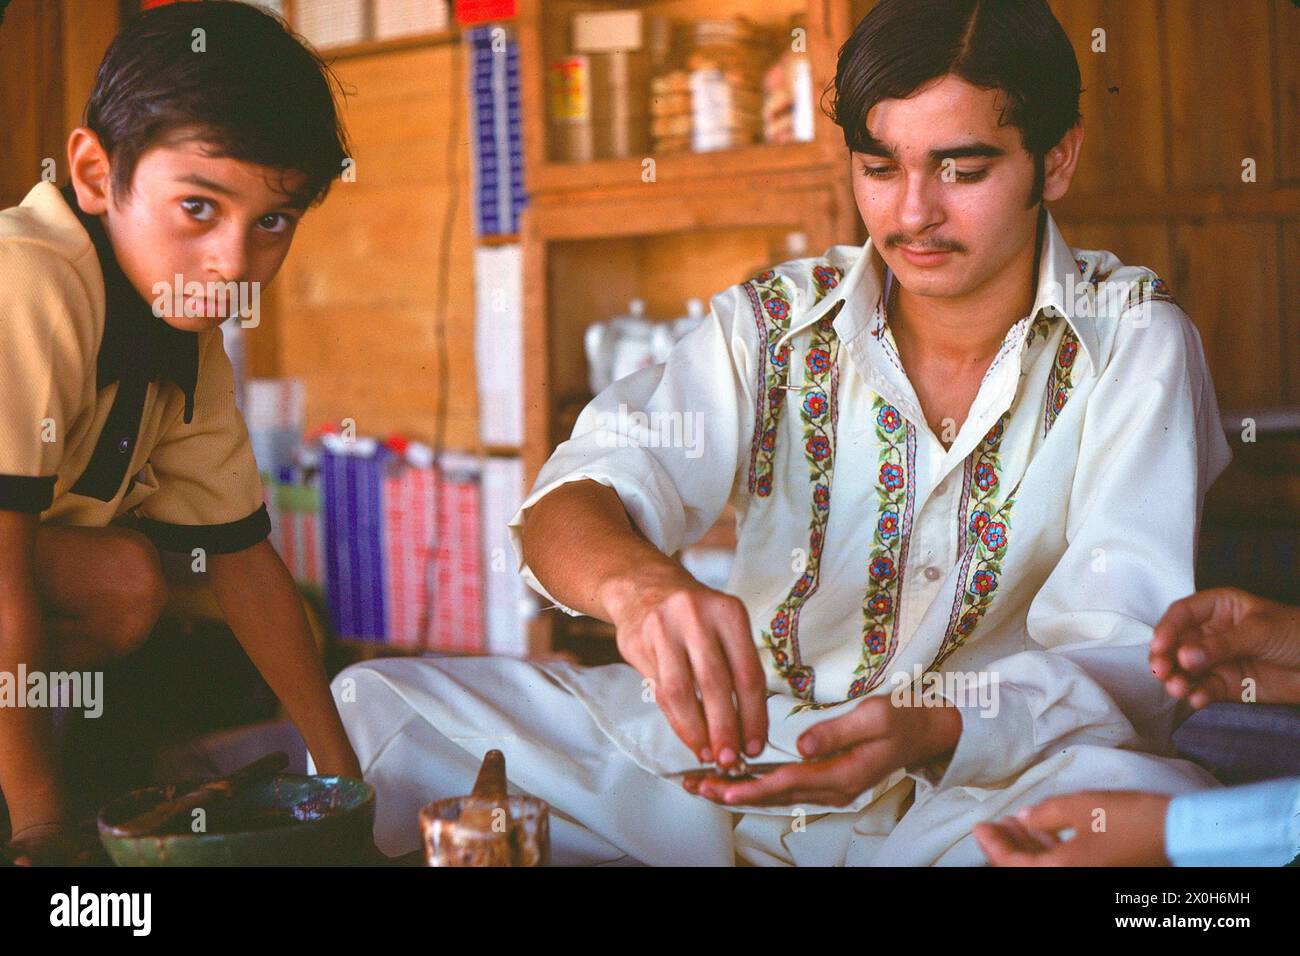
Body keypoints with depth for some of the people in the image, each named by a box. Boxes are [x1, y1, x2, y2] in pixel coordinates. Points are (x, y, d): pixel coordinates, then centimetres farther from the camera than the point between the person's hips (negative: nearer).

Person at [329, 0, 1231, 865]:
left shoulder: (1133, 341, -6)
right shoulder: (774, 325, 0)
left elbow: (1122, 648, -15)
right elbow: (573, 502, -13)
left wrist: (925, 734, -36)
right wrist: (637, 581, -39)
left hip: (993, 769, -1)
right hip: (740, 740, 2)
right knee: (373, 708, -13)